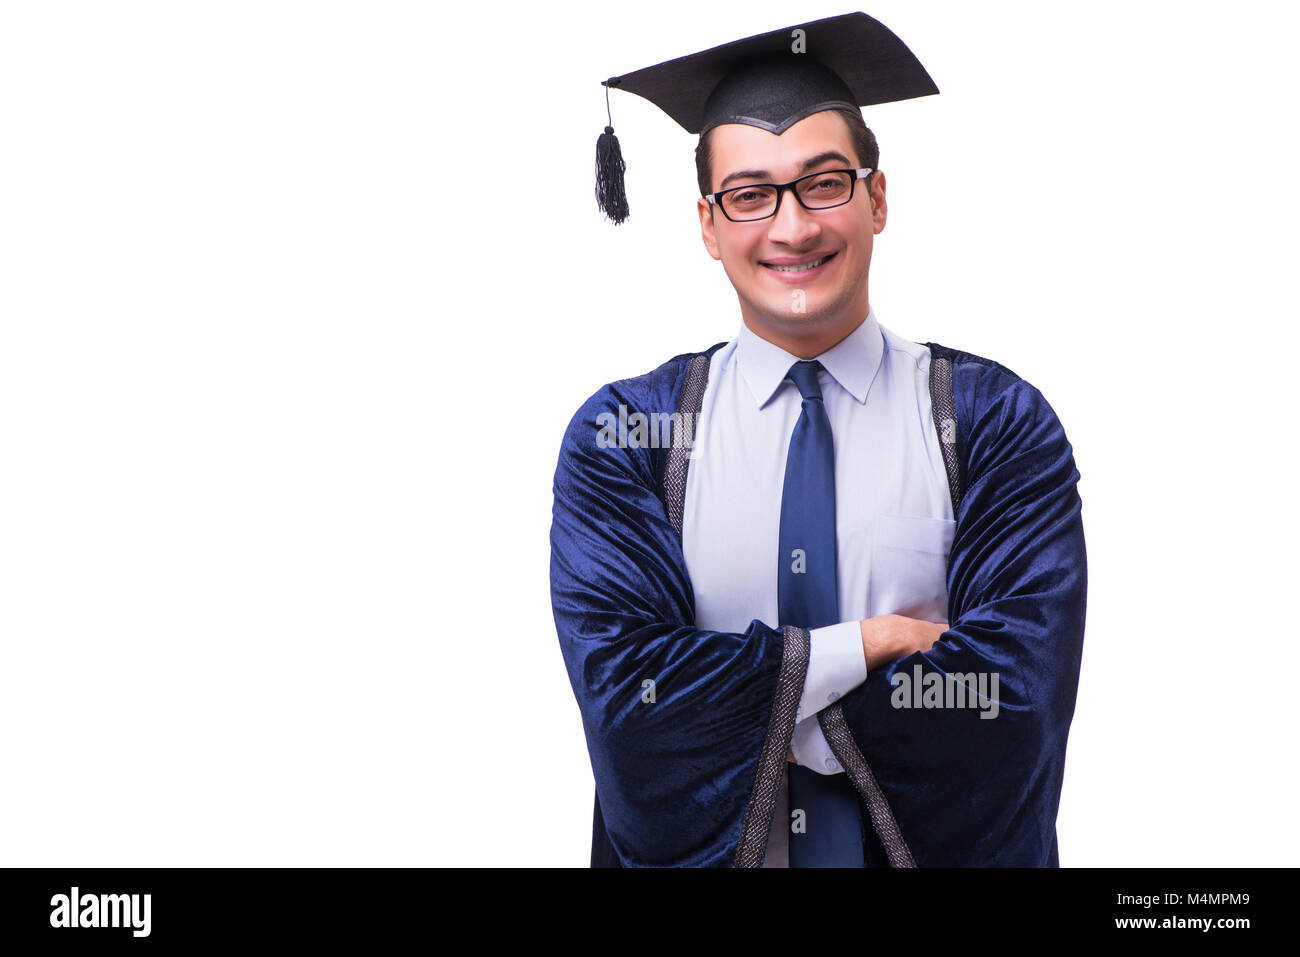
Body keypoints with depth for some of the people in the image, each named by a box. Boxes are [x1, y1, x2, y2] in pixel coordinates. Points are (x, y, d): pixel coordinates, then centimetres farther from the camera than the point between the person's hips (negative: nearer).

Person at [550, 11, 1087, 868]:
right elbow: (623, 694, -19)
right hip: (694, 854, 0)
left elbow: (1012, 699, -20)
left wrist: (746, 708, -19)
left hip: (935, 848, 0)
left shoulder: (998, 422, -9)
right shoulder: (620, 434, -8)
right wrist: (868, 644, -20)